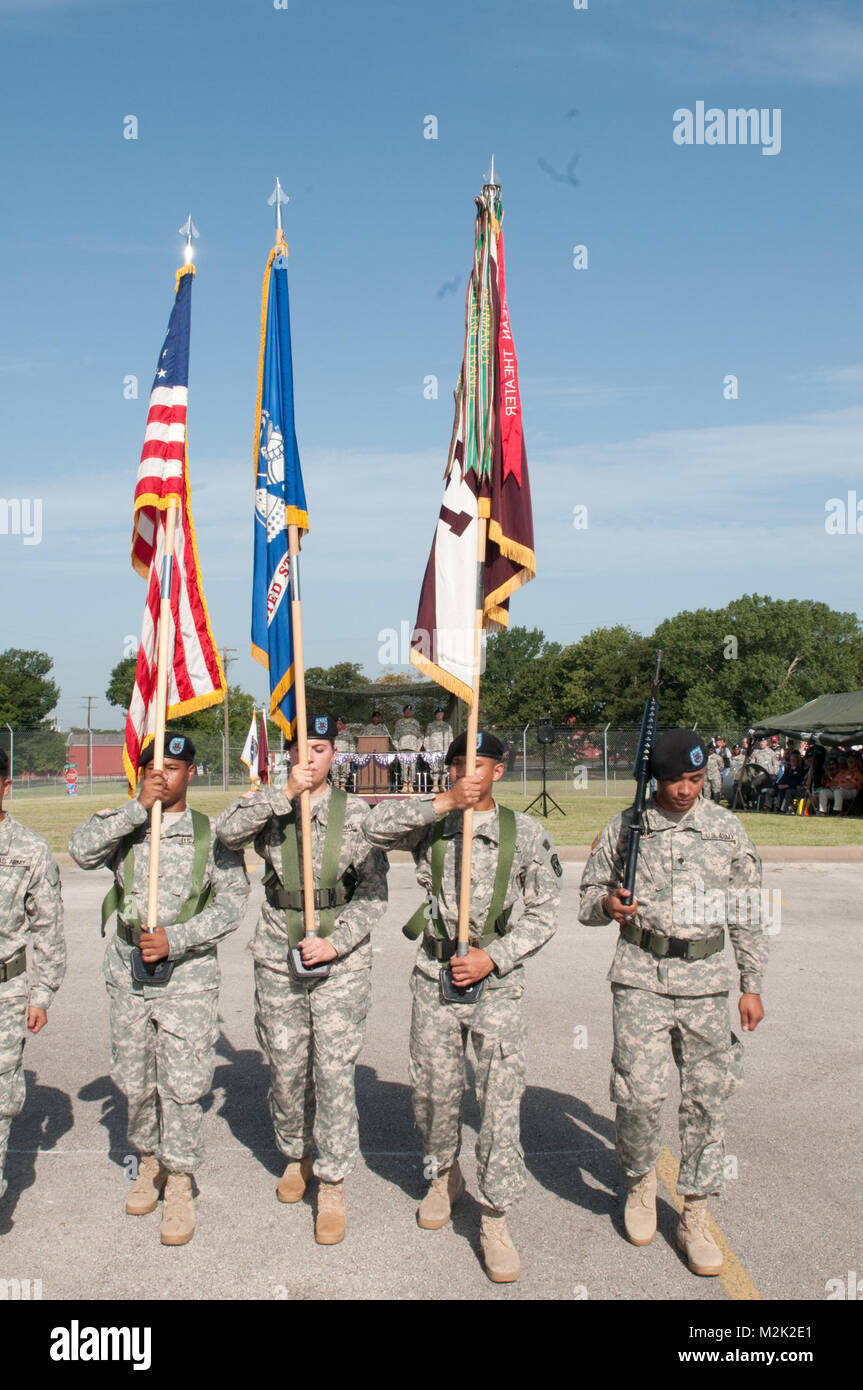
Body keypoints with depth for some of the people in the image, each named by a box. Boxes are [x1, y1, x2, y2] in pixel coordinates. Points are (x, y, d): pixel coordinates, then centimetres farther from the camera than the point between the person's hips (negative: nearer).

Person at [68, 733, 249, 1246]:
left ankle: (180, 1185, 12)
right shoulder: (123, 825, 7)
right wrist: (138, 808, -18)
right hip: (129, 969, 3)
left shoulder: (210, 833, 1)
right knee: (135, 1078, 13)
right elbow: (83, 850, -13)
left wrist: (175, 939, -15)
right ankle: (149, 1160, 34)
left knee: (182, 1082, -3)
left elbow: (232, 900, -5)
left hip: (188, 971, -3)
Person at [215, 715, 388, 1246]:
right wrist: (286, 793, -25)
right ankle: (297, 1154, 37)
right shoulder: (268, 806, 4)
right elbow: (228, 831, -17)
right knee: (286, 1069, 12)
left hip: (342, 963, -2)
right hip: (279, 961, 2)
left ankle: (332, 1186, 11)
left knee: (334, 1071, -3)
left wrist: (336, 942, -14)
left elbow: (374, 890, -2)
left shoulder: (356, 812, -1)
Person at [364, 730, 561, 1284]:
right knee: (434, 1088, 13)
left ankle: (496, 1218, 9)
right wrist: (445, 801, -20)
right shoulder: (432, 823, 3)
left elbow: (543, 914, 1)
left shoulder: (524, 832, 0)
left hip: (497, 978, -2)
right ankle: (445, 1176, 40)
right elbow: (377, 826, -15)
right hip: (435, 974, 2)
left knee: (501, 1097, -4)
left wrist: (492, 958, -10)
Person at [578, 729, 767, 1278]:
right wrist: (606, 904, -14)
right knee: (638, 1092, -7)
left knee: (707, 1096, 5)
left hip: (705, 981, 1)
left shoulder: (727, 828, 4)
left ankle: (696, 1216, 20)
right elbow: (589, 897, 9)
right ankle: (641, 1180, 23)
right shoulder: (624, 827, 1)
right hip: (640, 978, -1)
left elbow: (748, 914, 10)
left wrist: (753, 985, 7)